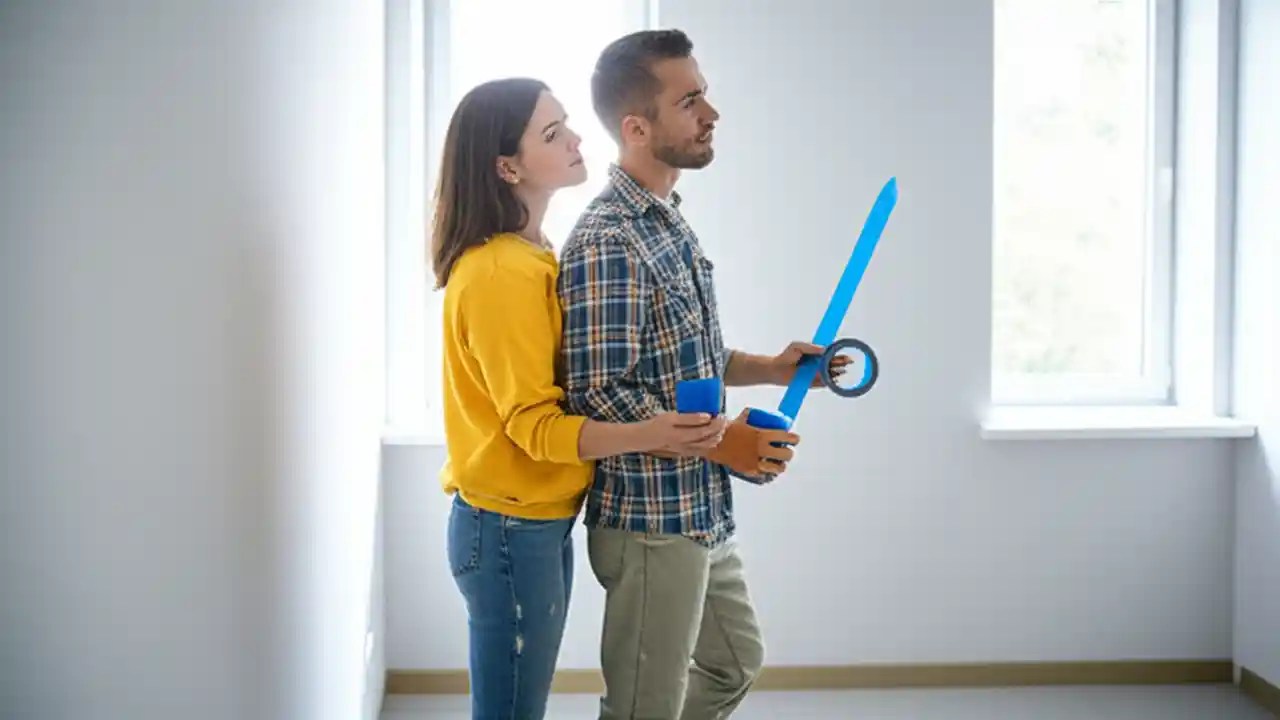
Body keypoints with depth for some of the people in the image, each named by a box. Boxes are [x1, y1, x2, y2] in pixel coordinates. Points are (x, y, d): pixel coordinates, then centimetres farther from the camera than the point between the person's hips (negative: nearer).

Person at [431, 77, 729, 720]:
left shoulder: (531, 257, 11)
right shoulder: (500, 273, -20)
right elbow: (534, 424, -22)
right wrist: (646, 436, -35)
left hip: (538, 523, 9)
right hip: (511, 531, -9)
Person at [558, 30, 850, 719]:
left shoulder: (670, 223, 9)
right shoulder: (606, 242, -22)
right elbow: (597, 398, -25)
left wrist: (771, 368, 8)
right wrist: (720, 443, -22)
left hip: (703, 516, 10)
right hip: (652, 525, -10)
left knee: (733, 664, 26)